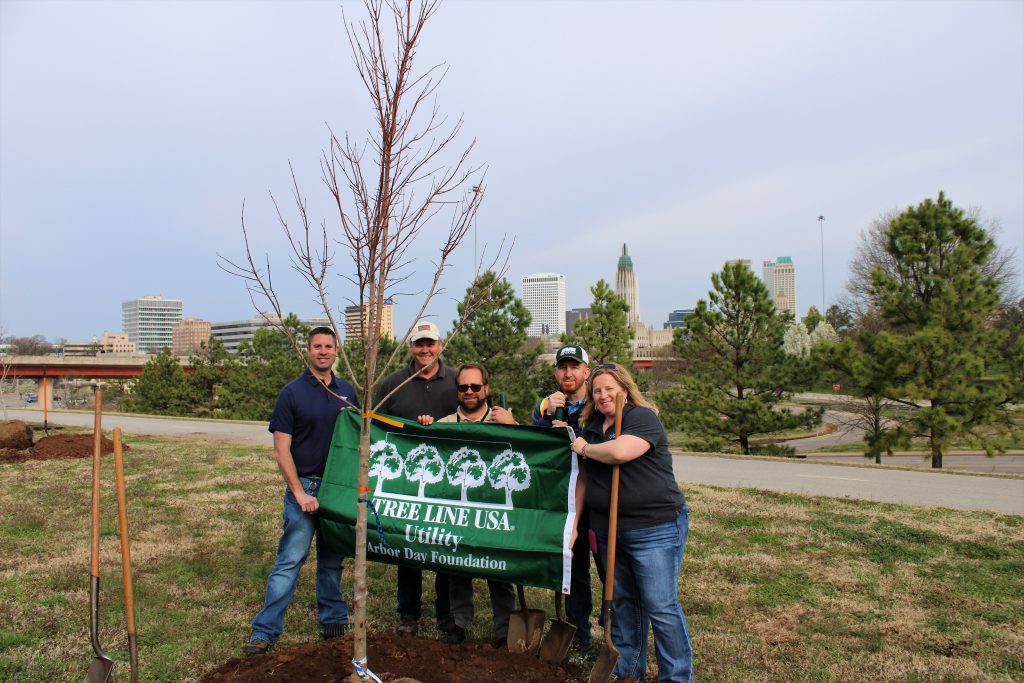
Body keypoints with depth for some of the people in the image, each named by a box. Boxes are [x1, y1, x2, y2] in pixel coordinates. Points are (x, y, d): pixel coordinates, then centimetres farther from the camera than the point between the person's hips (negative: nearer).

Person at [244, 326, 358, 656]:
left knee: (332, 558, 15)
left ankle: (333, 618, 27)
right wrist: (299, 492, -14)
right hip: (304, 485, -4)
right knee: (290, 560, -3)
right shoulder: (292, 392, -6)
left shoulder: (346, 391, 7)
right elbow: (281, 449, -8)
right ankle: (265, 630, 7)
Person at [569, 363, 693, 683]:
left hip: (654, 528, -7)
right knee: (623, 602, 16)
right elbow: (584, 479, 17)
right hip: (609, 530, 7)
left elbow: (620, 451, -30)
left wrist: (586, 449, -11)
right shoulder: (591, 428, 12)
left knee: (661, 606, -2)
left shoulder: (643, 418, -11)